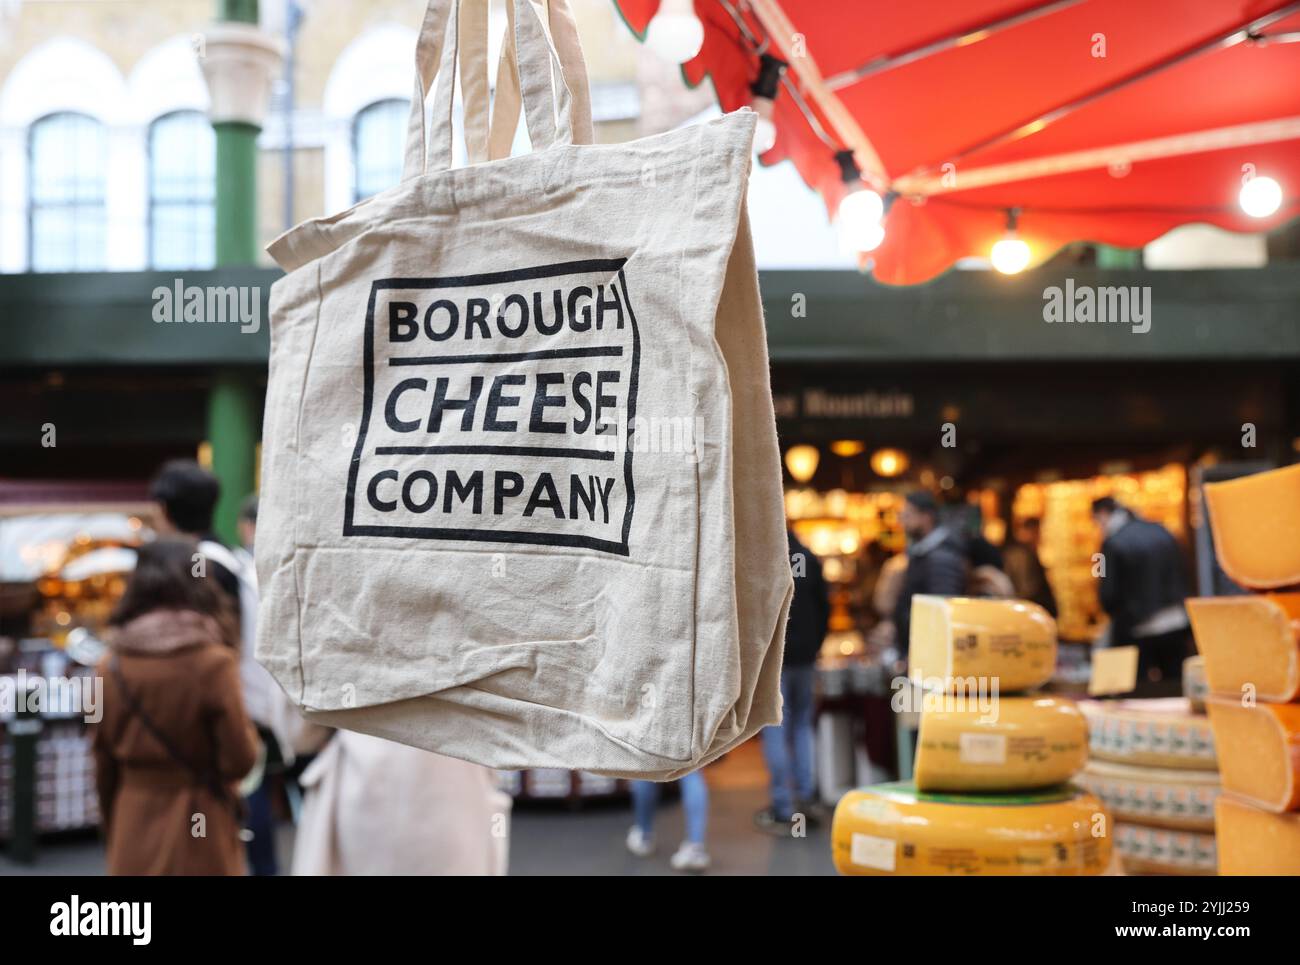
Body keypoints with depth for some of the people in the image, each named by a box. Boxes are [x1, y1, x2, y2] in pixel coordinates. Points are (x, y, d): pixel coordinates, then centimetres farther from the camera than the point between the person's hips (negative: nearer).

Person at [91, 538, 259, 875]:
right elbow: (240, 759, -13)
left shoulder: (111, 667, -1)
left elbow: (104, 765, 8)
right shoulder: (213, 662, -14)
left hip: (134, 831, 4)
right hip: (199, 828, -4)